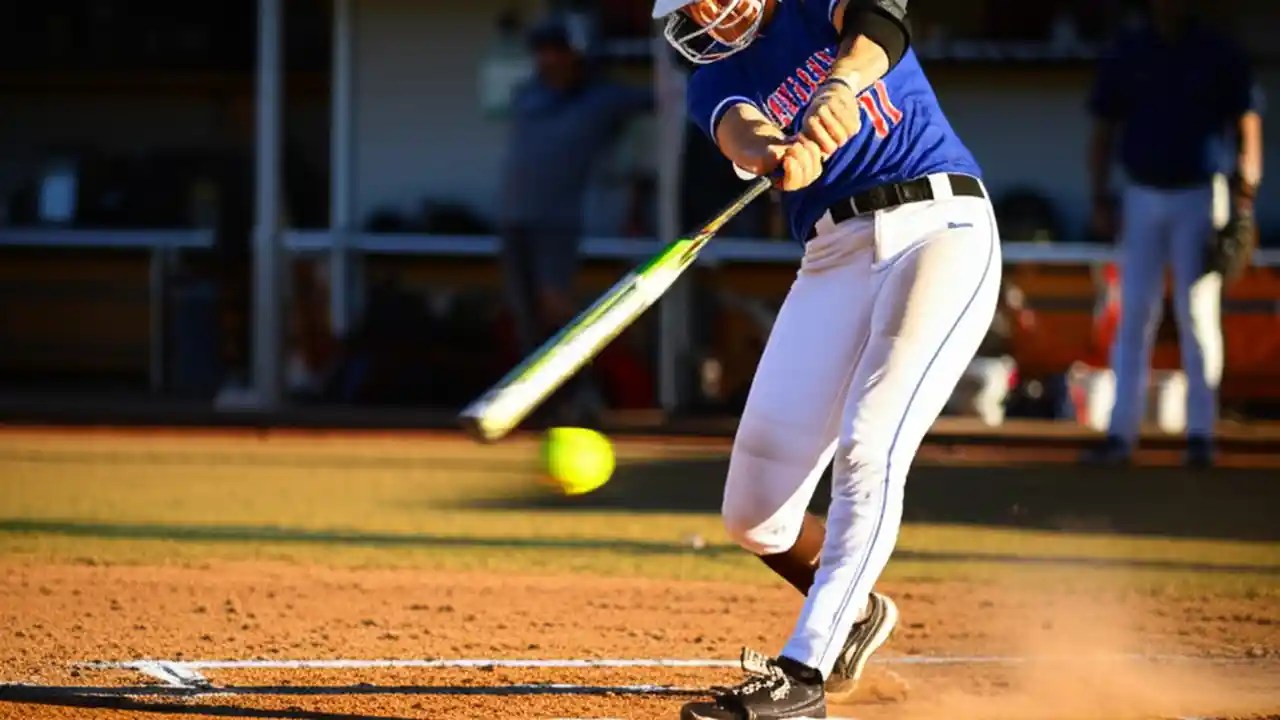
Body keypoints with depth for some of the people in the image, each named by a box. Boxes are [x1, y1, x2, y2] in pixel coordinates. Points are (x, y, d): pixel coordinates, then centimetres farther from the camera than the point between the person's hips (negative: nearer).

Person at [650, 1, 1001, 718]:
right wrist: (775, 155, -38)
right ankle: (856, 613, 30)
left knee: (868, 450, -23)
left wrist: (842, 86, -42)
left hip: (943, 226, -5)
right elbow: (743, 132, -13)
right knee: (754, 512, 1)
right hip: (835, 257, 5)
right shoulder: (715, 84, 11)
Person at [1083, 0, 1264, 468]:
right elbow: (1104, 130, 10)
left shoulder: (1219, 56, 0)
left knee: (1198, 316, -2)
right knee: (1133, 318, 2)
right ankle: (1121, 433, 2)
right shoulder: (1126, 55, 6)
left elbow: (1248, 125, 0)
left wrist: (1246, 196, -9)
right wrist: (1100, 200, 3)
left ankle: (1200, 433, 1)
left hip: (1199, 199, -2)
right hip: (1143, 198, 2)